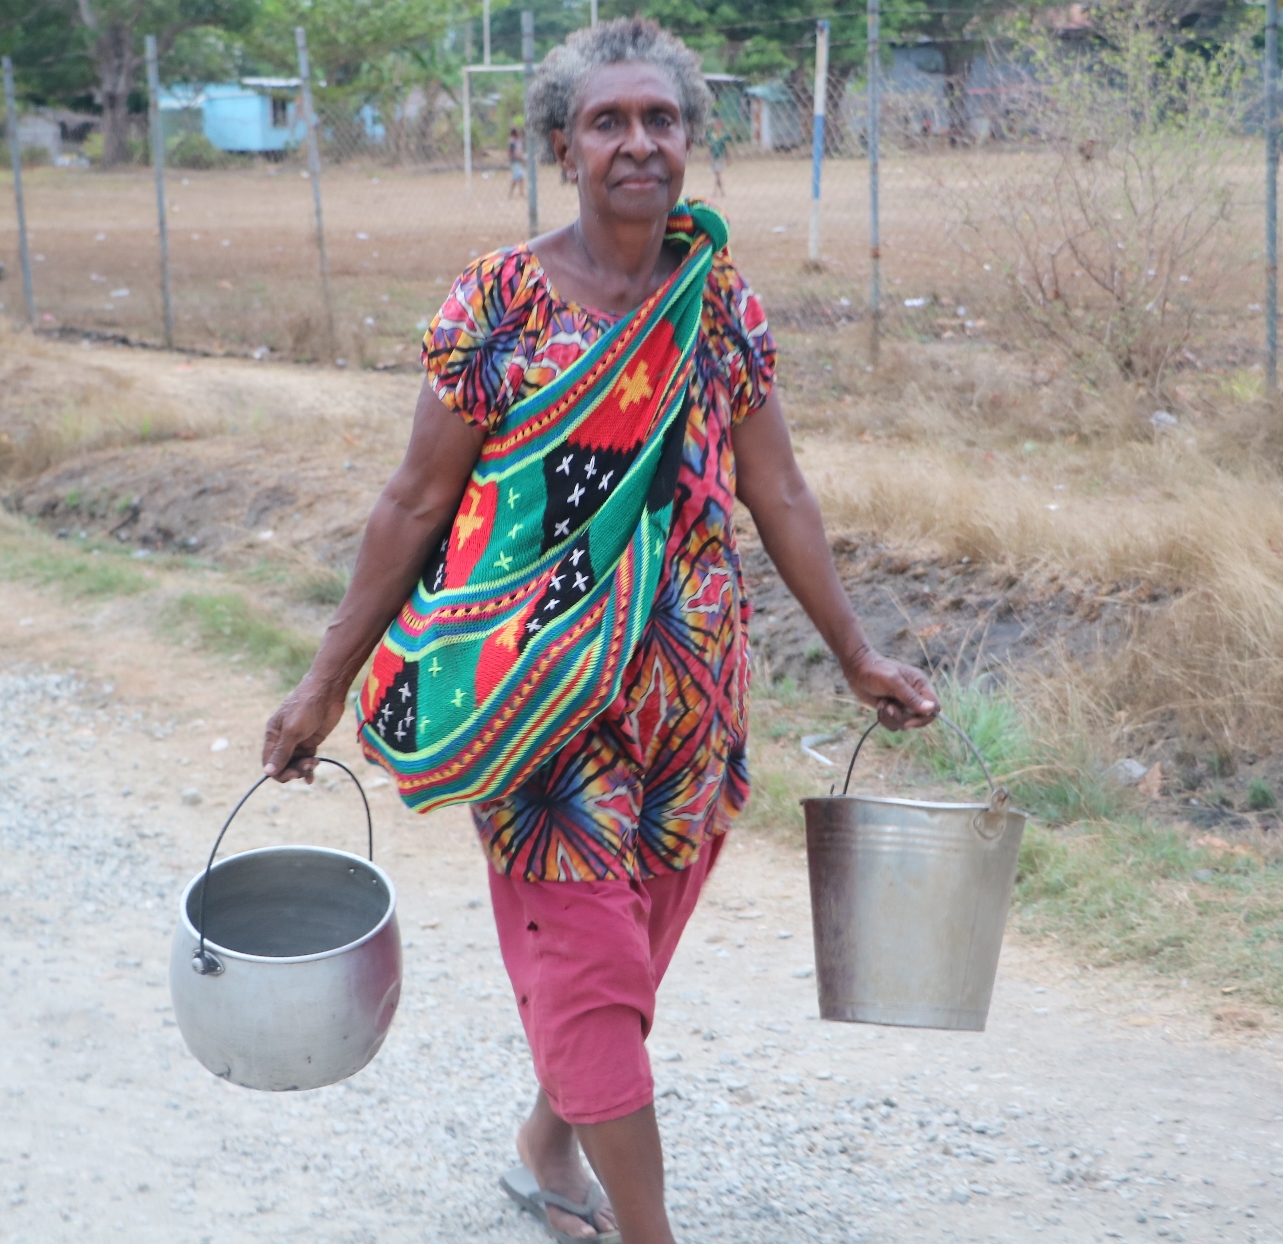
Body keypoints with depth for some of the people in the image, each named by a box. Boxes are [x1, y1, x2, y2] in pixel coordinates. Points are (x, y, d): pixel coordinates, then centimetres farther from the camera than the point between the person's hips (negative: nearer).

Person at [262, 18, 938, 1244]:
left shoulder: (726, 306, 3)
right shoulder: (498, 300, -7)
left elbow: (777, 495, 10)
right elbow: (417, 502, -4)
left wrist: (857, 657, 14)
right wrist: (327, 680, -3)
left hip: (688, 682, 4)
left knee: (629, 944, 14)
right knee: (587, 956, -2)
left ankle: (549, 1145, 37)